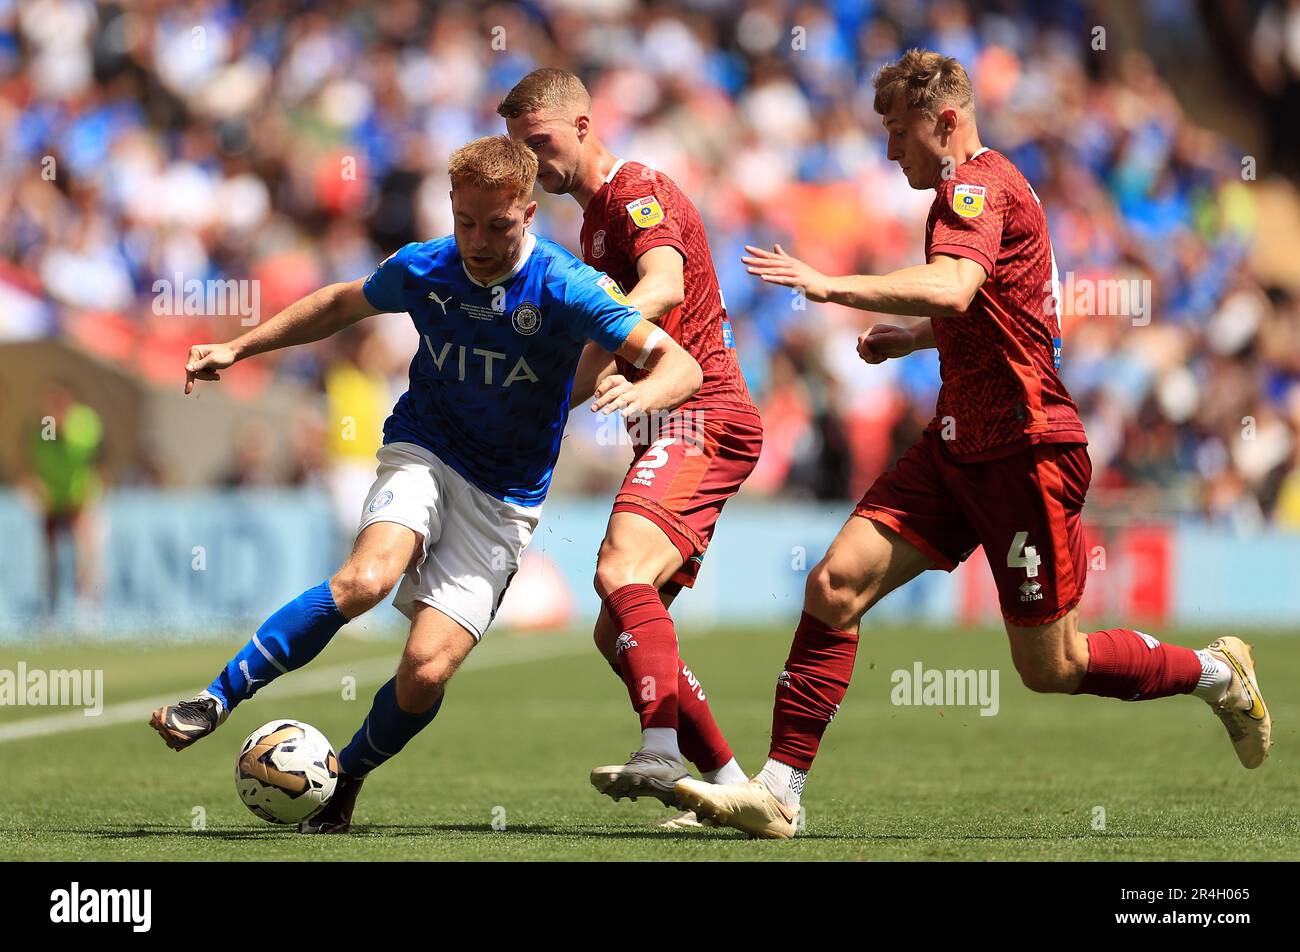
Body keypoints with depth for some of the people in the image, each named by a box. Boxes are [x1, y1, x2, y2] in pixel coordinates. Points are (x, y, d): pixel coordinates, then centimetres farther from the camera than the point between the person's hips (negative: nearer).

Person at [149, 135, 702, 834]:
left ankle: (343, 784, 12)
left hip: (505, 500, -1)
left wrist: (641, 394, -44)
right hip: (423, 455, 1)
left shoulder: (564, 288, -16)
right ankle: (215, 701, -23)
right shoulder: (422, 269, -5)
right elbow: (342, 304, 17)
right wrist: (237, 349, 14)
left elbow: (683, 366, -21)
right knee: (366, 578, -32)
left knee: (426, 671, -16)